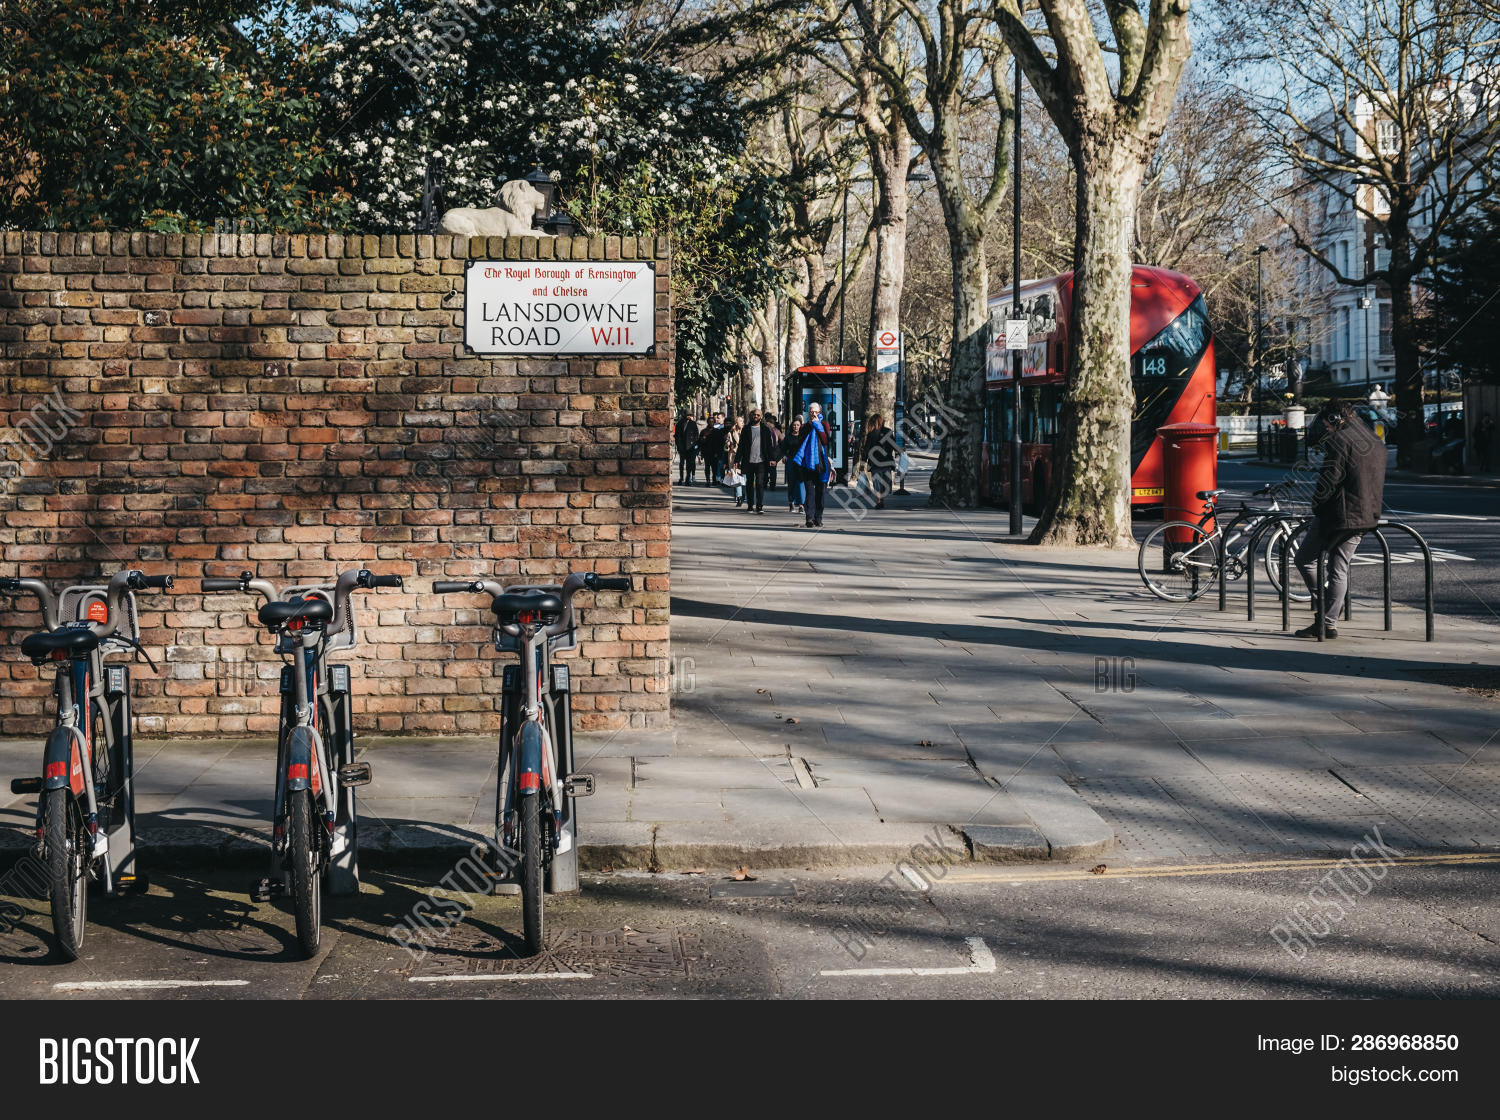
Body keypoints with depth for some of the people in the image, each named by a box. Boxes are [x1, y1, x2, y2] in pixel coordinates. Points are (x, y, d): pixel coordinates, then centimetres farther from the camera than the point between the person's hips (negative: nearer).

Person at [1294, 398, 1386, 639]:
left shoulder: (1338, 441, -13)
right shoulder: (1376, 444, 13)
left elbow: (1328, 481, -17)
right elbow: (1378, 483, 19)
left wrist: (1316, 504, -2)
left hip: (1336, 515, -8)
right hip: (1365, 517, 8)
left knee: (1305, 559, 7)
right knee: (1339, 570, 11)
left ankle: (1322, 608, 2)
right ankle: (1328, 623, 9)